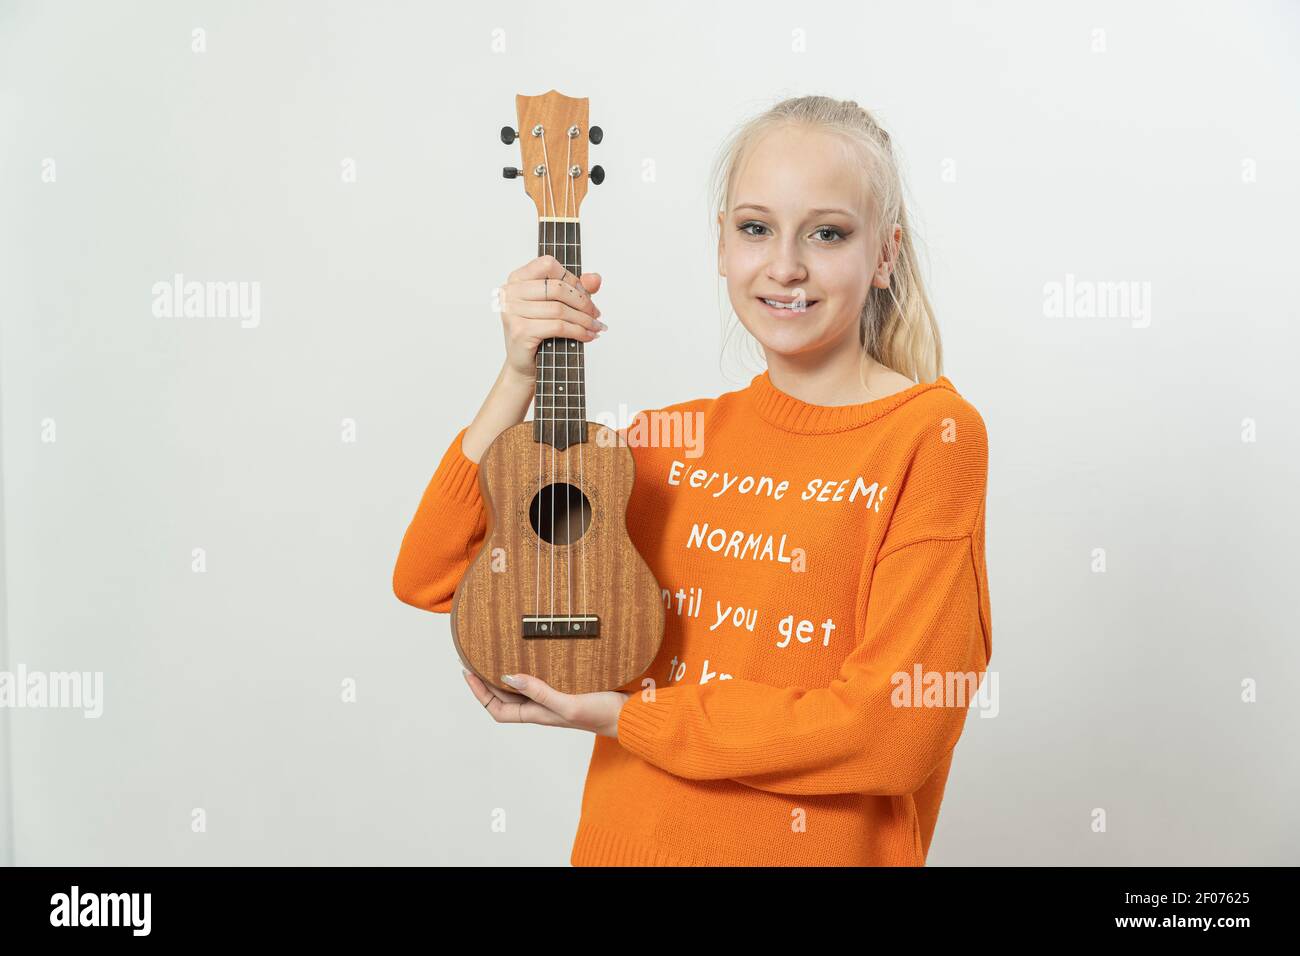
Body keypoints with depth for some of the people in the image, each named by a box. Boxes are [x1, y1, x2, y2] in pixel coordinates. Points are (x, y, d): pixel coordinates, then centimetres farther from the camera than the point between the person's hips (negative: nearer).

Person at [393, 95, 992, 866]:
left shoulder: (932, 433, -8)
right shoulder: (674, 440, 4)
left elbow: (896, 726, -15)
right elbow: (433, 577, 1)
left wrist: (625, 717, -10)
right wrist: (521, 376, -10)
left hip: (814, 846, -3)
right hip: (627, 839, 3)